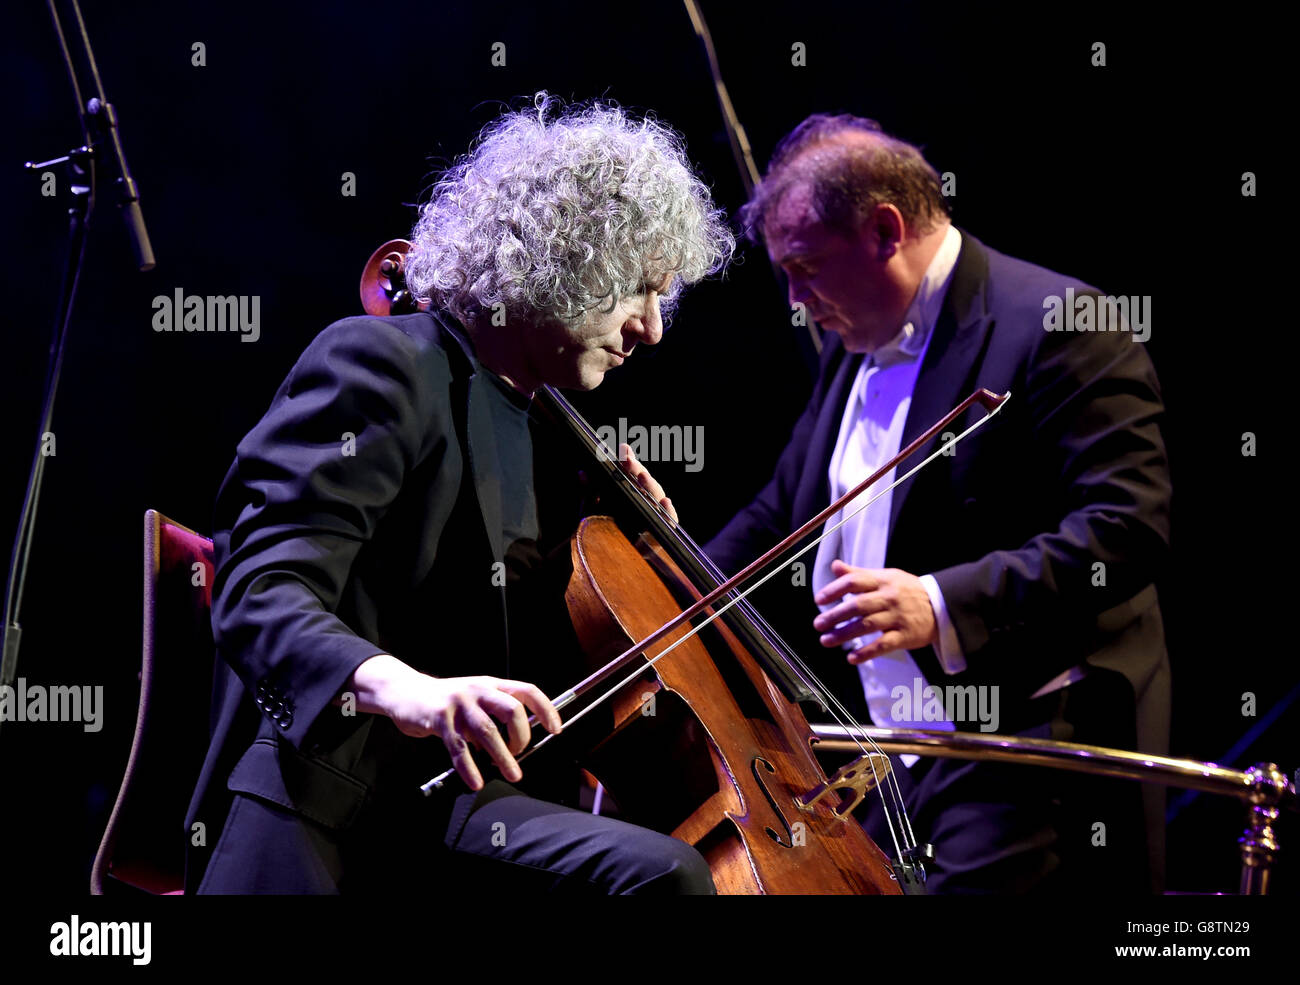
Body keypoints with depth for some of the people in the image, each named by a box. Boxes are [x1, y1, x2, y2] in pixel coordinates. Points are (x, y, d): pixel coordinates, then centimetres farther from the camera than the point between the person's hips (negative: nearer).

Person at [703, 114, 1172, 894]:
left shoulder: (1058, 325, -12)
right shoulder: (855, 349, 18)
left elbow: (1129, 527, -22)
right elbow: (778, 521, 27)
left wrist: (943, 605, -30)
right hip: (889, 770, 9)